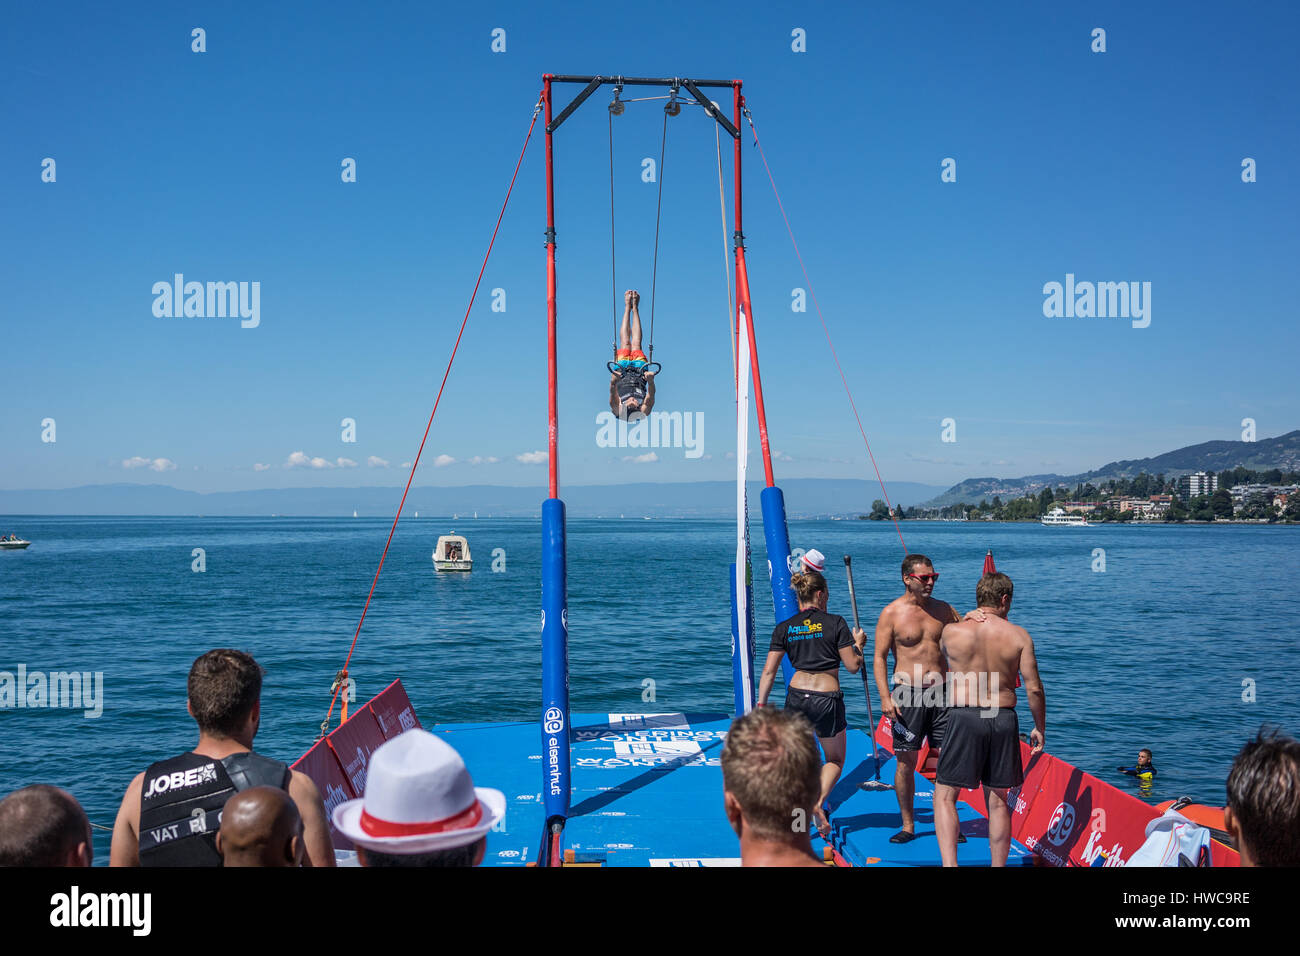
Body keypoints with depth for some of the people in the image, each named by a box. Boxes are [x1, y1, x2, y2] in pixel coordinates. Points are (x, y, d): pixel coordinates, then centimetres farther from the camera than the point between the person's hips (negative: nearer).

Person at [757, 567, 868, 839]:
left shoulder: (784, 628, 3)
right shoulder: (835, 623, -5)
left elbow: (768, 671, 0)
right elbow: (853, 666, -4)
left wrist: (761, 705, 5)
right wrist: (858, 644, 14)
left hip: (796, 697, 2)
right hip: (828, 698, -2)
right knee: (835, 760, 16)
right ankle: (818, 802, -7)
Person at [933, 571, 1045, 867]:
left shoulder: (952, 632, -3)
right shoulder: (1019, 635, 0)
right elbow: (1034, 688, -1)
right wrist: (1040, 728, 12)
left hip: (964, 717, -2)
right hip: (1004, 720, 2)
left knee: (945, 795, 5)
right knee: (998, 800, 14)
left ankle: (949, 862, -10)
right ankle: (998, 865, 20)